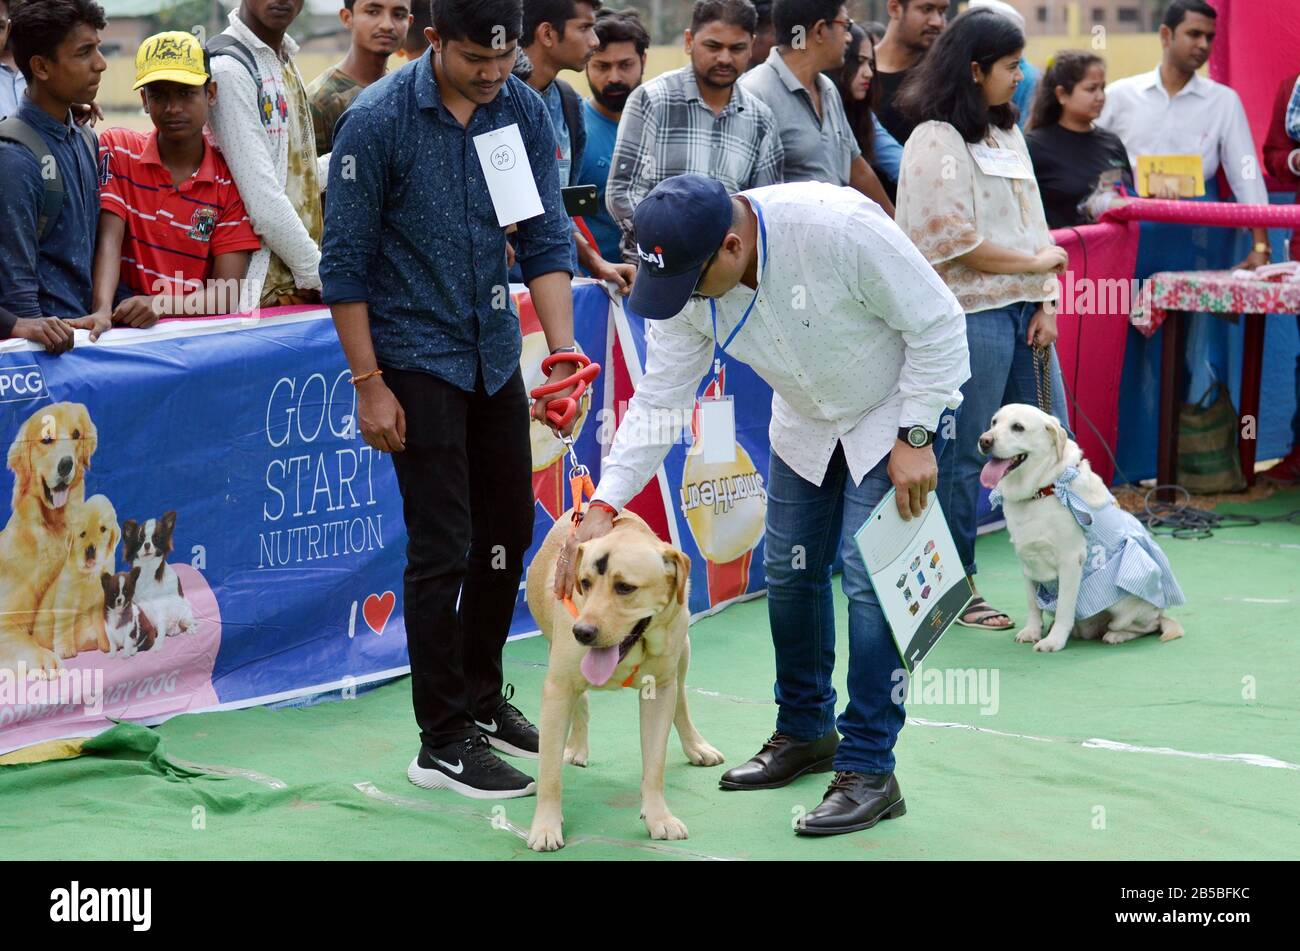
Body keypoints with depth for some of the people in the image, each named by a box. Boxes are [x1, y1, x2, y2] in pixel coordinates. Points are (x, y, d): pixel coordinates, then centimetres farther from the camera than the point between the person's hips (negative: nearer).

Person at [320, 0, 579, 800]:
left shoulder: (525, 111, -3)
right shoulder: (378, 121, -16)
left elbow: (546, 239, -2)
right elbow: (345, 262, -12)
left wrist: (564, 357, -14)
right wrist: (369, 385, -14)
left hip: (495, 351, 6)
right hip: (416, 357, -6)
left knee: (510, 530, 14)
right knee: (444, 547, -5)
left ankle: (482, 698, 33)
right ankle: (444, 743, 5)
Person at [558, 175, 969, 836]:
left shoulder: (839, 228, -37)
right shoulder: (686, 278, -19)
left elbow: (937, 322, -26)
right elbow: (659, 401, -12)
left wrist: (915, 437, -23)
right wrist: (604, 505, -19)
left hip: (892, 410, -6)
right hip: (806, 421, 6)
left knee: (869, 577, -13)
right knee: (789, 569, 10)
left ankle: (869, 769, -5)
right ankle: (805, 731, 30)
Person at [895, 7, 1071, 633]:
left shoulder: (1007, 132, 16)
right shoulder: (936, 141, -9)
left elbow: (1032, 224, 15)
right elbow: (956, 241, -15)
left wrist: (1046, 301, 3)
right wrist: (1034, 264, -6)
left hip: (1022, 309, 8)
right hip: (971, 315, -8)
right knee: (962, 456, -1)